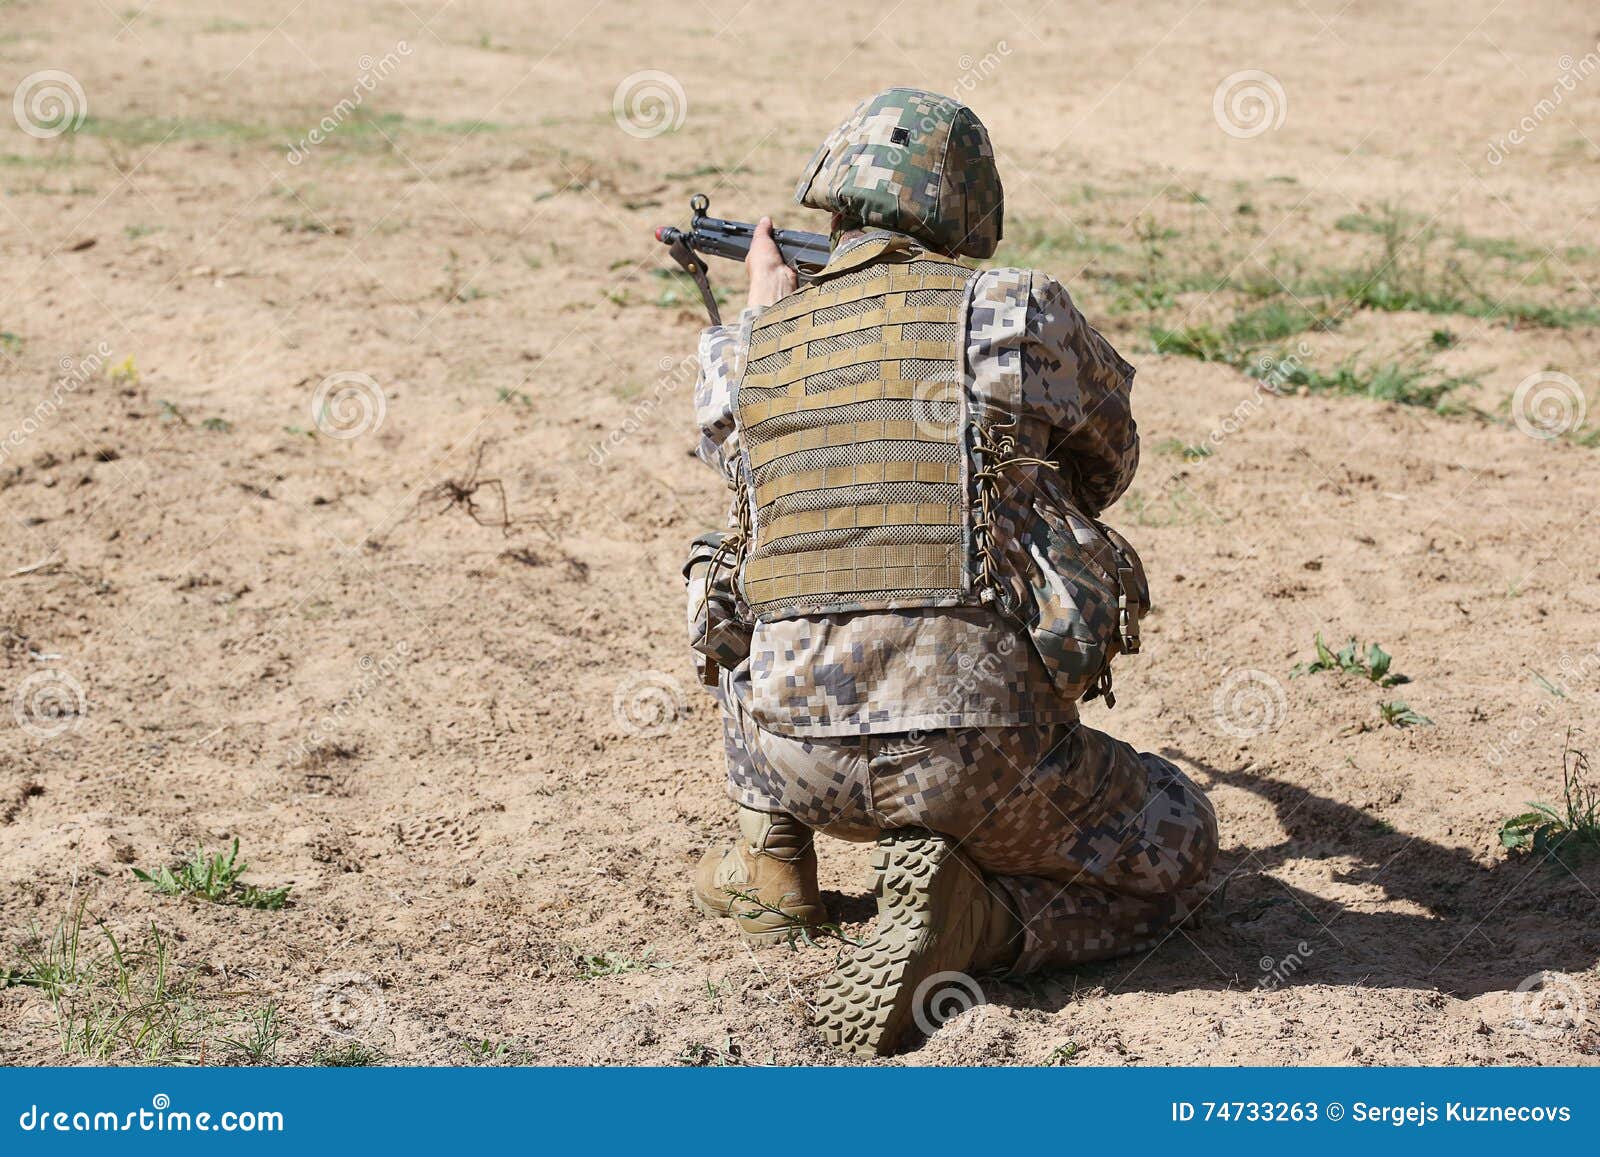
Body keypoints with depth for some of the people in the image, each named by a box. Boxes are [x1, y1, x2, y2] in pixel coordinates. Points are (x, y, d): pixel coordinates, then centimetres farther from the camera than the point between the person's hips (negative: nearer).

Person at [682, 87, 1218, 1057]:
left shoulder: (740, 355, 8)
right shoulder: (1021, 314, 1)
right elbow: (1109, 465, 20)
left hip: (801, 757, 4)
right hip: (985, 751, -3)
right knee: (1176, 849, 24)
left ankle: (772, 858, 27)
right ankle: (966, 915, -5)